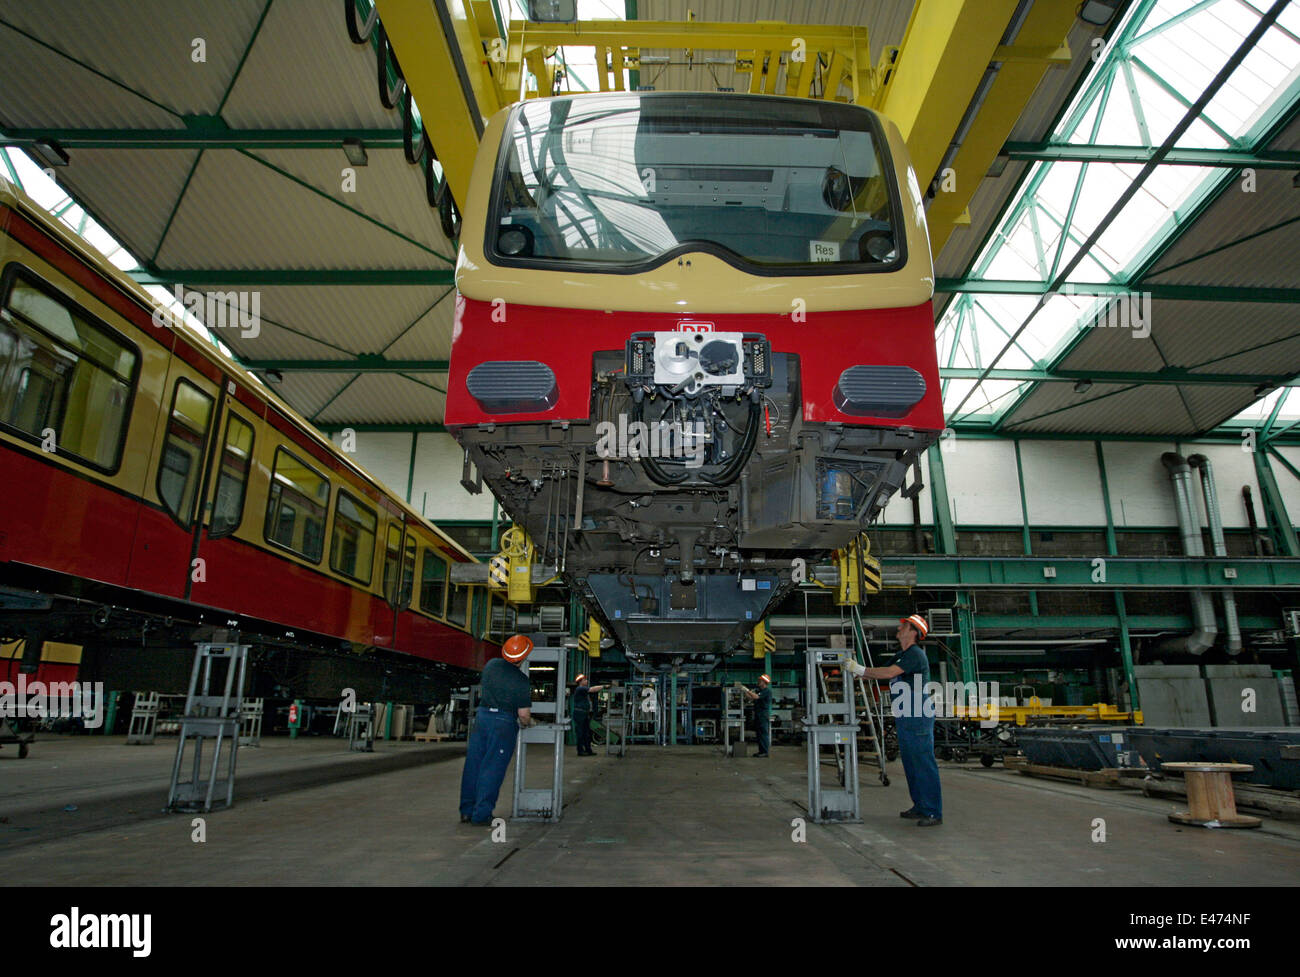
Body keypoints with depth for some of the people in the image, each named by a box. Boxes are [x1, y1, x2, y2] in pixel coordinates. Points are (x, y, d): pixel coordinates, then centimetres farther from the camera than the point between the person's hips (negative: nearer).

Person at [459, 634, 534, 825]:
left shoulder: (492, 664, 3)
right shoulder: (521, 680, -12)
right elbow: (524, 714, -10)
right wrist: (527, 723, 12)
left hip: (482, 714, 6)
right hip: (504, 721, -5)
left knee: (473, 764, 11)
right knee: (493, 768, 1)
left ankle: (467, 811, 18)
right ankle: (481, 814, 4)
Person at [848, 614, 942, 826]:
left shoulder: (916, 655, -14)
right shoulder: (901, 655, 18)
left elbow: (889, 673, -24)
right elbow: (881, 672, 19)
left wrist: (860, 670, -18)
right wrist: (857, 671, 7)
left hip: (919, 718, -10)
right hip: (904, 719, 10)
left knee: (924, 764, -7)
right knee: (910, 765, 14)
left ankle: (934, 813, -2)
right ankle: (920, 807, 22)